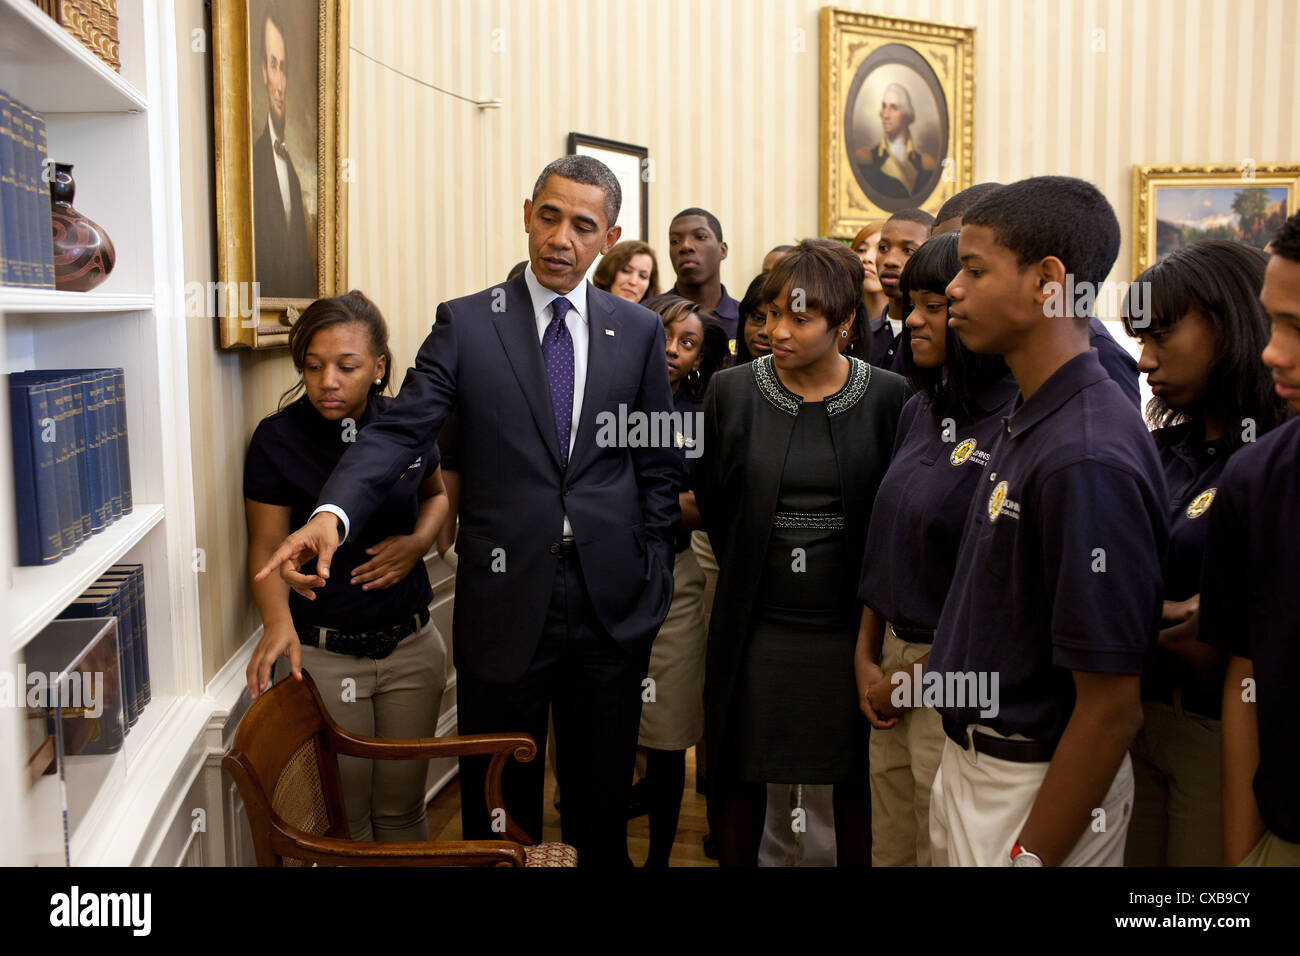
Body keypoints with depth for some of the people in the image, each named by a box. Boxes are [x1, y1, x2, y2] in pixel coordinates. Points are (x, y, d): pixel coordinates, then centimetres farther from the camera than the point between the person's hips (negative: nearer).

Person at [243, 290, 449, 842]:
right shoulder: (278, 439, -10)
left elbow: (435, 493, 17)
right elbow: (267, 547, -8)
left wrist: (418, 541, -4)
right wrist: (278, 621, -27)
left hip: (411, 646, 2)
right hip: (322, 656, -2)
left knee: (402, 806, 14)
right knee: (343, 817, 8)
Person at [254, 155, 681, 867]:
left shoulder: (639, 331, 5)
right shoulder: (465, 324, -1)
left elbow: (658, 465, 9)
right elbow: (399, 430, -12)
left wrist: (651, 579, 4)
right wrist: (333, 513, -29)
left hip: (611, 603, 2)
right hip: (505, 601, -1)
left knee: (602, 796, 15)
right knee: (499, 806, 12)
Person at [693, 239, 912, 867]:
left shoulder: (887, 397, -4)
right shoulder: (732, 392, -2)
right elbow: (712, 502, 8)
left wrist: (872, 603, 6)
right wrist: (750, 575, 11)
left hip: (848, 622, 0)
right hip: (756, 625, 1)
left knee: (857, 781, 11)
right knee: (740, 780, 11)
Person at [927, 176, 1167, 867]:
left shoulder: (1088, 459, -26)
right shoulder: (1029, 422, 4)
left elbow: (1111, 710, -24)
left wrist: (1031, 854, -19)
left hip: (1038, 794, -9)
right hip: (973, 762, 9)